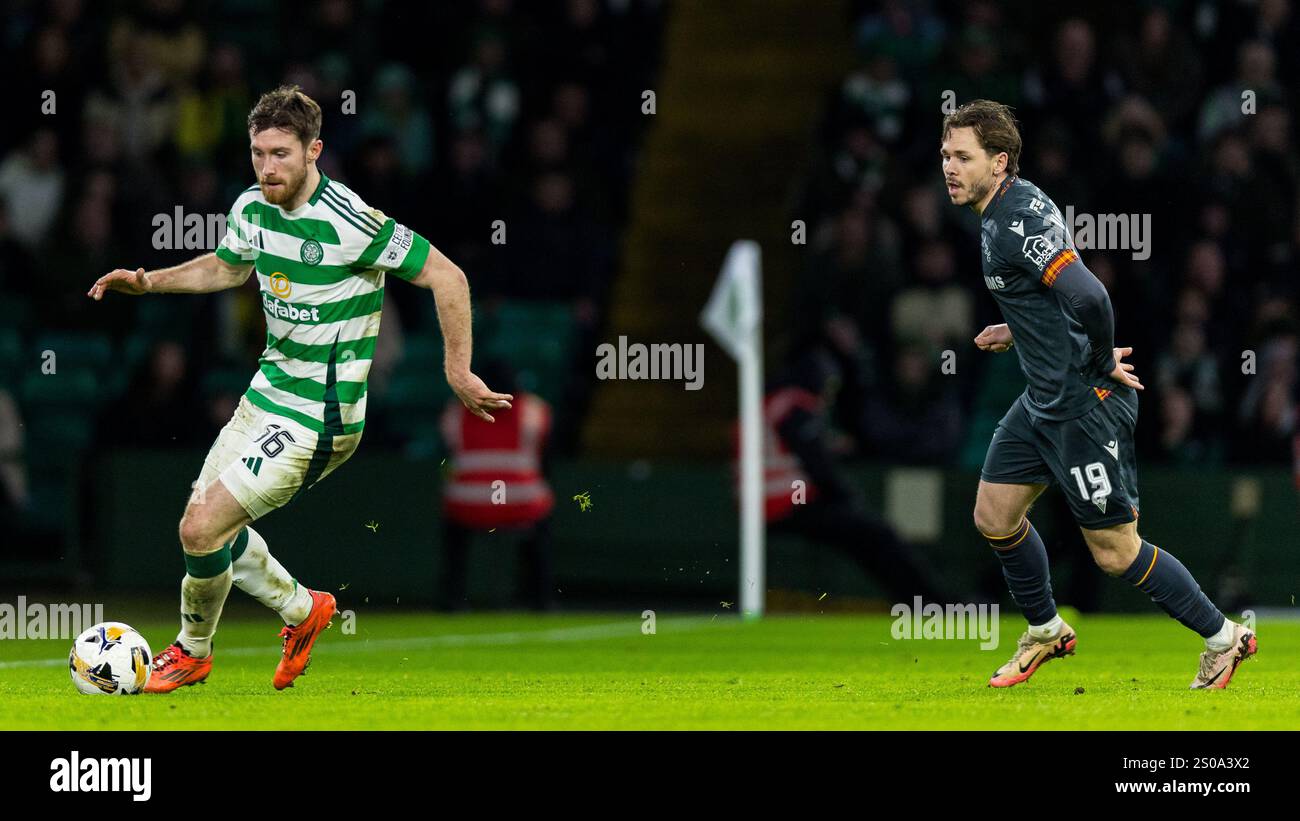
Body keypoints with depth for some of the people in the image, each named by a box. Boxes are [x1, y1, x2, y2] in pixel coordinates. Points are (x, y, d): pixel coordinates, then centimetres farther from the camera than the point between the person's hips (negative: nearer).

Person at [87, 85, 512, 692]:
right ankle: (301, 608, 36)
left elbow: (446, 277, -18)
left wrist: (458, 373, -16)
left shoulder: (349, 223, -24)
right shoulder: (252, 208, 0)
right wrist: (148, 282, 10)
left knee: (201, 528, -11)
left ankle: (193, 649, 15)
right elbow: (227, 267, 23)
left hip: (316, 417, -8)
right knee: (206, 519, 16)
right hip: (267, 392, 8)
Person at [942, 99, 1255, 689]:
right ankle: (1046, 632, 34)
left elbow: (1089, 297, -34)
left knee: (1115, 552, -2)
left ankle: (1223, 638, 13)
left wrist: (1101, 365, -19)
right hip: (1044, 402, 10)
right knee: (993, 515, 14)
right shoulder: (997, 214, 9)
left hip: (1085, 405, -10)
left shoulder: (1019, 220, -23)